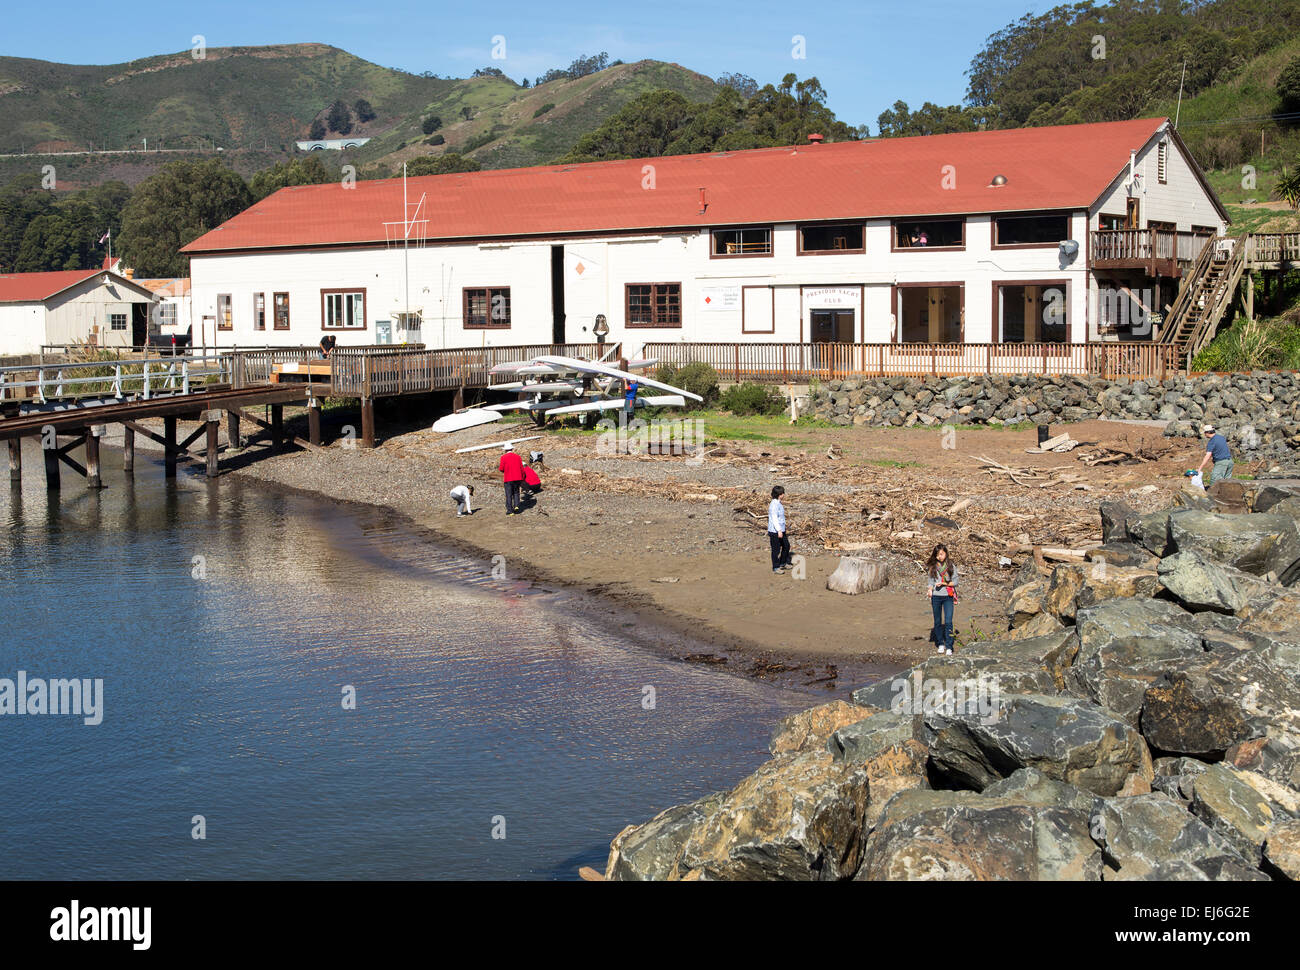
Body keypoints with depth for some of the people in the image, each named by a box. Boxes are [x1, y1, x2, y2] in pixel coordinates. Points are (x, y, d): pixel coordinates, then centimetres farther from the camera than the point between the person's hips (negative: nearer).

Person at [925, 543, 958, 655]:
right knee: (938, 622, 8)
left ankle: (949, 646, -6)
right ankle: (940, 644, 22)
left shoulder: (951, 566, 3)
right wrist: (929, 590, -12)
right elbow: (930, 581, 8)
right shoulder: (932, 567, 5)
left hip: (948, 597, -2)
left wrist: (944, 583, -12)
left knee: (948, 622, -9)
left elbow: (955, 582, 2)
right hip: (936, 597, 2)